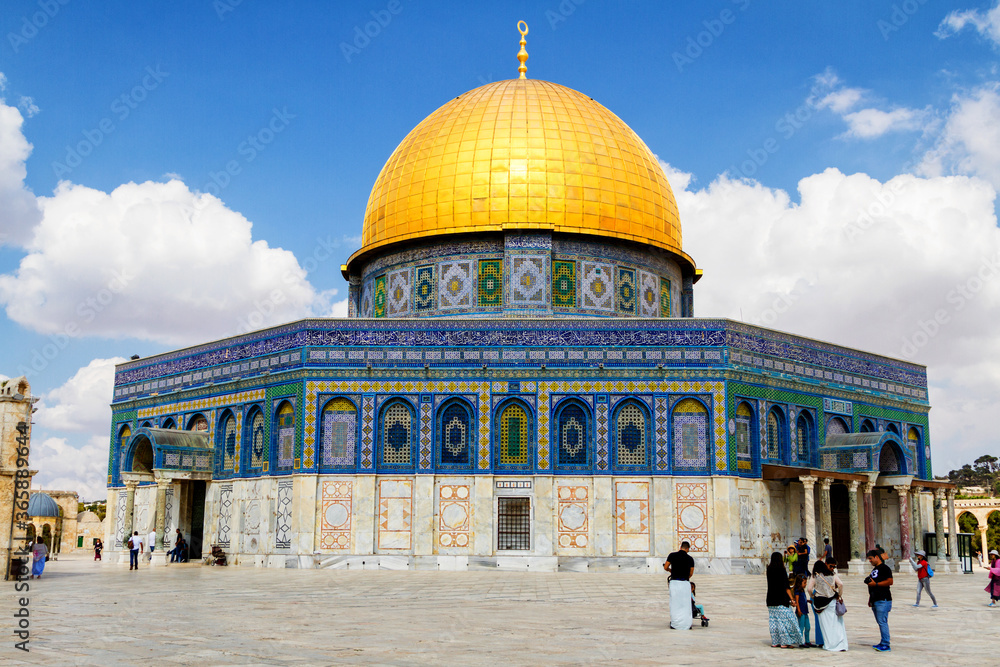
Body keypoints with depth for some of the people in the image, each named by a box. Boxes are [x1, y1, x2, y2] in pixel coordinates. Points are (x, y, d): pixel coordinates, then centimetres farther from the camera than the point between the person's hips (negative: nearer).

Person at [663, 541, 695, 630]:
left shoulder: (672, 555, -1)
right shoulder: (690, 559, 1)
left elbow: (665, 567, 2)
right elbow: (691, 574, 7)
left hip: (674, 582, 0)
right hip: (685, 583, 0)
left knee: (674, 604, 6)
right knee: (685, 604, 6)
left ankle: (674, 624, 7)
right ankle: (686, 624, 7)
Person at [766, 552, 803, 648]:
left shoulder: (769, 570, 4)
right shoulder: (782, 570, -12)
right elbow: (786, 586, -13)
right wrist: (791, 598, -9)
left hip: (771, 600, 6)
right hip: (782, 600, -6)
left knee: (773, 620, 9)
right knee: (784, 619, 0)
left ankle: (775, 642, 12)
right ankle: (785, 642, -1)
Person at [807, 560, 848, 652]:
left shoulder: (814, 577, 4)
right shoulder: (832, 575, 8)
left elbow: (809, 589, -7)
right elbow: (840, 584, -7)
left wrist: (813, 596, 10)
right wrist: (839, 595, 3)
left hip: (821, 602, -1)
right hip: (833, 601, 1)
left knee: (826, 624, 4)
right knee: (837, 623, 5)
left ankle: (830, 645, 6)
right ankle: (841, 644, 0)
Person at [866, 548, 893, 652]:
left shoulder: (884, 568, -7)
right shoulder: (874, 569, 22)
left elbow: (890, 581, -18)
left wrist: (875, 584, -18)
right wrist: (870, 599, 24)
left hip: (883, 600, -9)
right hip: (875, 600, 9)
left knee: (882, 622, -11)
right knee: (880, 622, 10)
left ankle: (885, 645, -10)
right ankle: (883, 643, 14)